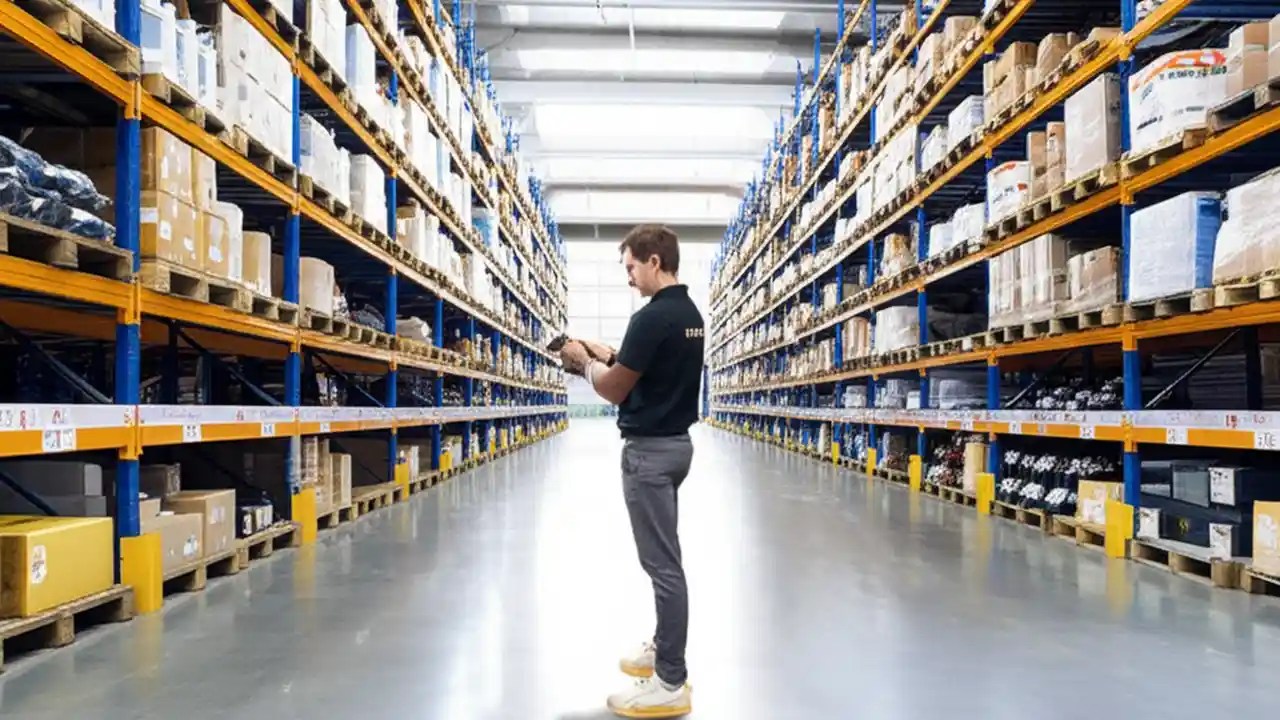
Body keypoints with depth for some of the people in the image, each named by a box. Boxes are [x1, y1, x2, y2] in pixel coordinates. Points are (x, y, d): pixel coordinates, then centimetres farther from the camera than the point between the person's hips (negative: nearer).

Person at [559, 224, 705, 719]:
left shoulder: (652, 317, -20)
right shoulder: (690, 314, 11)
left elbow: (615, 390, -15)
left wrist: (583, 363, 3)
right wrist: (607, 356, 14)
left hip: (649, 449, -10)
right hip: (674, 443, 10)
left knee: (662, 563, -5)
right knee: (664, 556, 20)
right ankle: (665, 650, 32)